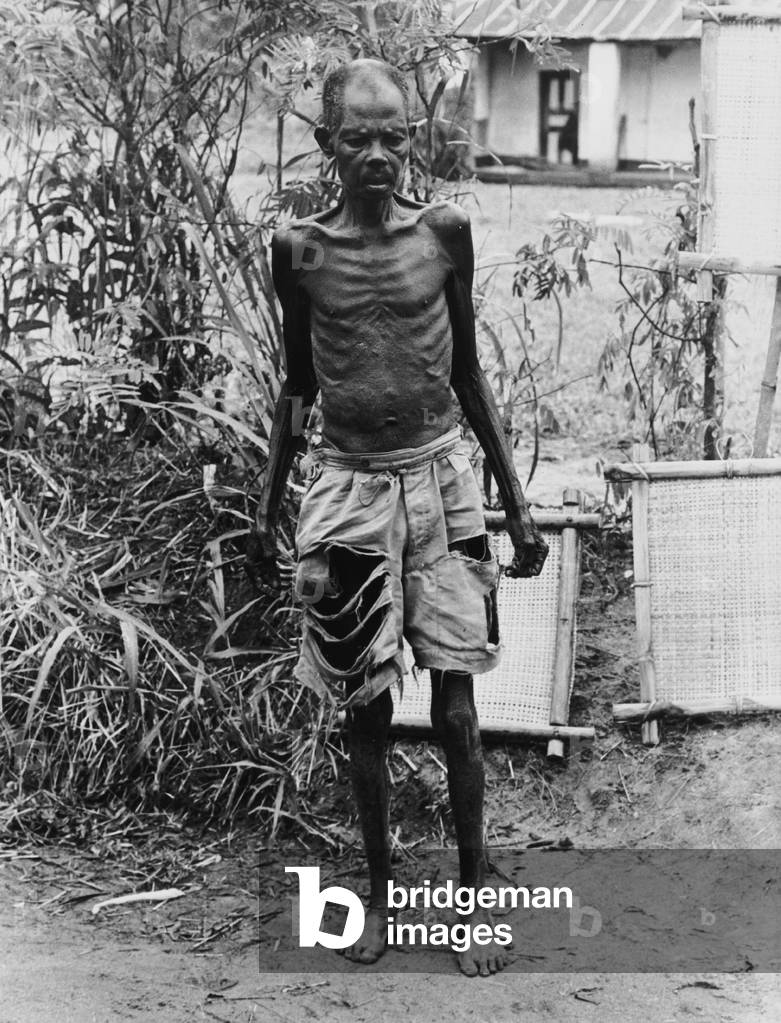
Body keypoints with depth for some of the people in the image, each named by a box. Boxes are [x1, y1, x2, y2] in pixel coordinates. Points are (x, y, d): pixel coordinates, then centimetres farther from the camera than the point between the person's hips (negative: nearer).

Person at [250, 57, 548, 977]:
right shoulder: (298, 248, -4)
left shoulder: (444, 231, -3)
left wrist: (517, 505, 7)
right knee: (366, 710, 7)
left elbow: (467, 373, 6)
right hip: (347, 489, 0)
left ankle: (473, 891, 15)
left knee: (455, 708, 1)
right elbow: (298, 383, 9)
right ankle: (379, 890, 22)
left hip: (440, 480, 0)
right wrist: (267, 503, 11)